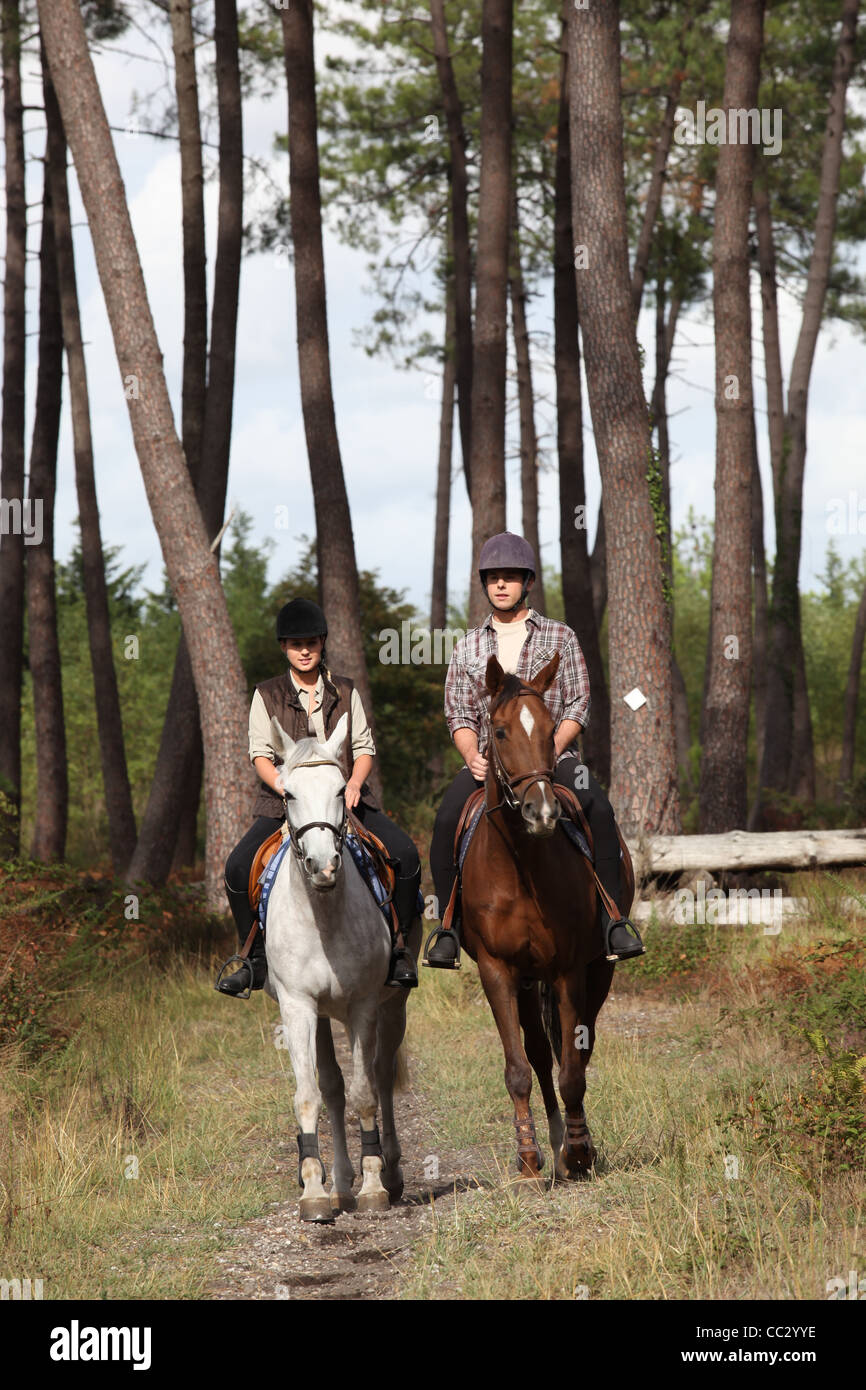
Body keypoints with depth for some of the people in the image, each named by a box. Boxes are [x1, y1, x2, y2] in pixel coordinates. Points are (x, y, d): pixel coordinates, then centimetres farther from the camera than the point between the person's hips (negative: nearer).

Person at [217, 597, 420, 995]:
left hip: (344, 794, 1)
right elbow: (260, 755, -1)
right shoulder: (267, 695, 6)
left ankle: (397, 947, -8)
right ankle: (256, 959, -8)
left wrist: (353, 783, -12)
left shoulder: (346, 692, 11)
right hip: (284, 800, -1)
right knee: (238, 866, -23)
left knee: (405, 854, -22)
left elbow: (364, 747, 9)